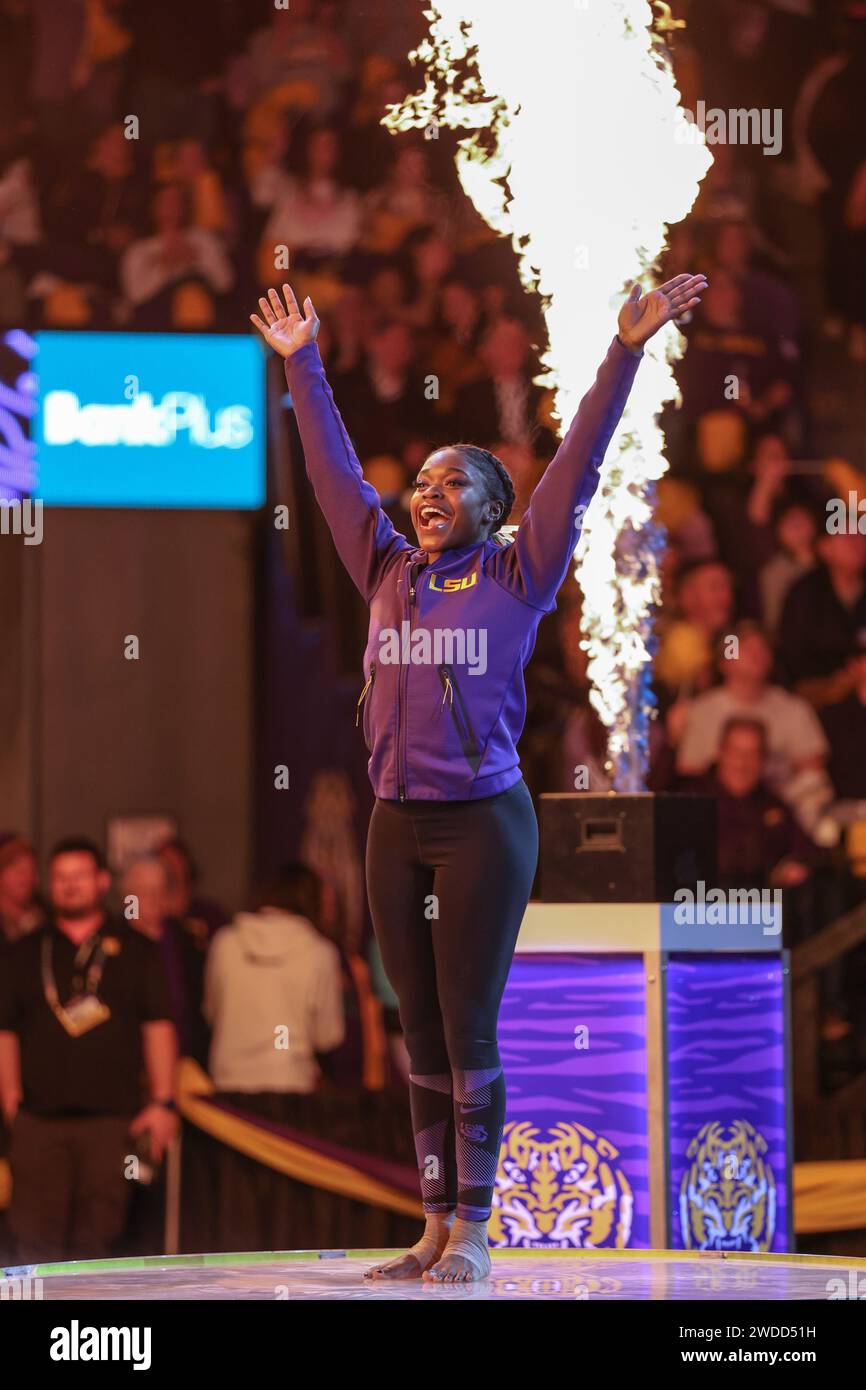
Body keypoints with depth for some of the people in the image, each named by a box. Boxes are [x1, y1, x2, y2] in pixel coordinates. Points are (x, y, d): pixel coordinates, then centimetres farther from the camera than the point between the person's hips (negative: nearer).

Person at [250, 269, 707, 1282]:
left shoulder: (516, 576, 1)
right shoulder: (387, 572, 11)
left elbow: (575, 470, -4)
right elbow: (334, 471, 20)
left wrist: (626, 354, -8)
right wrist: (301, 365, 25)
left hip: (483, 820, -5)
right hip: (396, 826, 5)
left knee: (469, 1033, -4)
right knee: (421, 1036, 6)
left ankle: (473, 1233, 0)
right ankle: (435, 1229, 10)